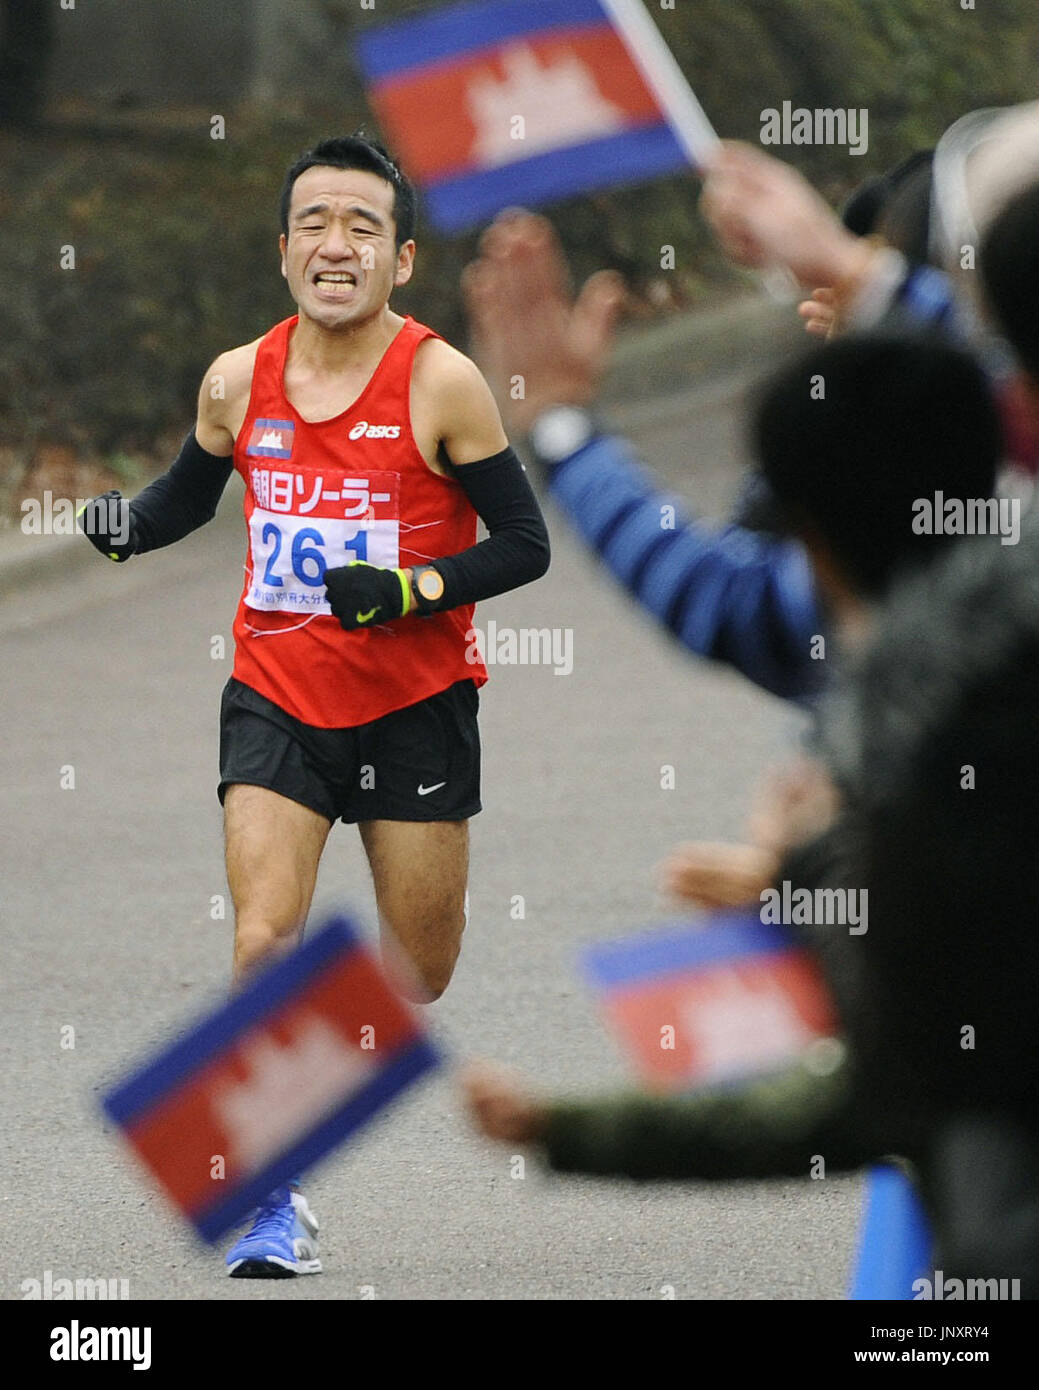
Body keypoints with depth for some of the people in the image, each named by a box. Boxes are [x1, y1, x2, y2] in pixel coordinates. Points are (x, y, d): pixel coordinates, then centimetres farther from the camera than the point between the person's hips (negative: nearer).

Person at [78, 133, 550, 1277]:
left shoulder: (440, 384, -12)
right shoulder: (237, 382, -1)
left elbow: (524, 544, -7)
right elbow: (189, 495, 18)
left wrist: (409, 590, -22)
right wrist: (126, 521, -4)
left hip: (415, 707, -1)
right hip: (276, 699, 1)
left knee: (417, 980, 7)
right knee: (264, 945, -14)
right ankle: (273, 1202, -3)